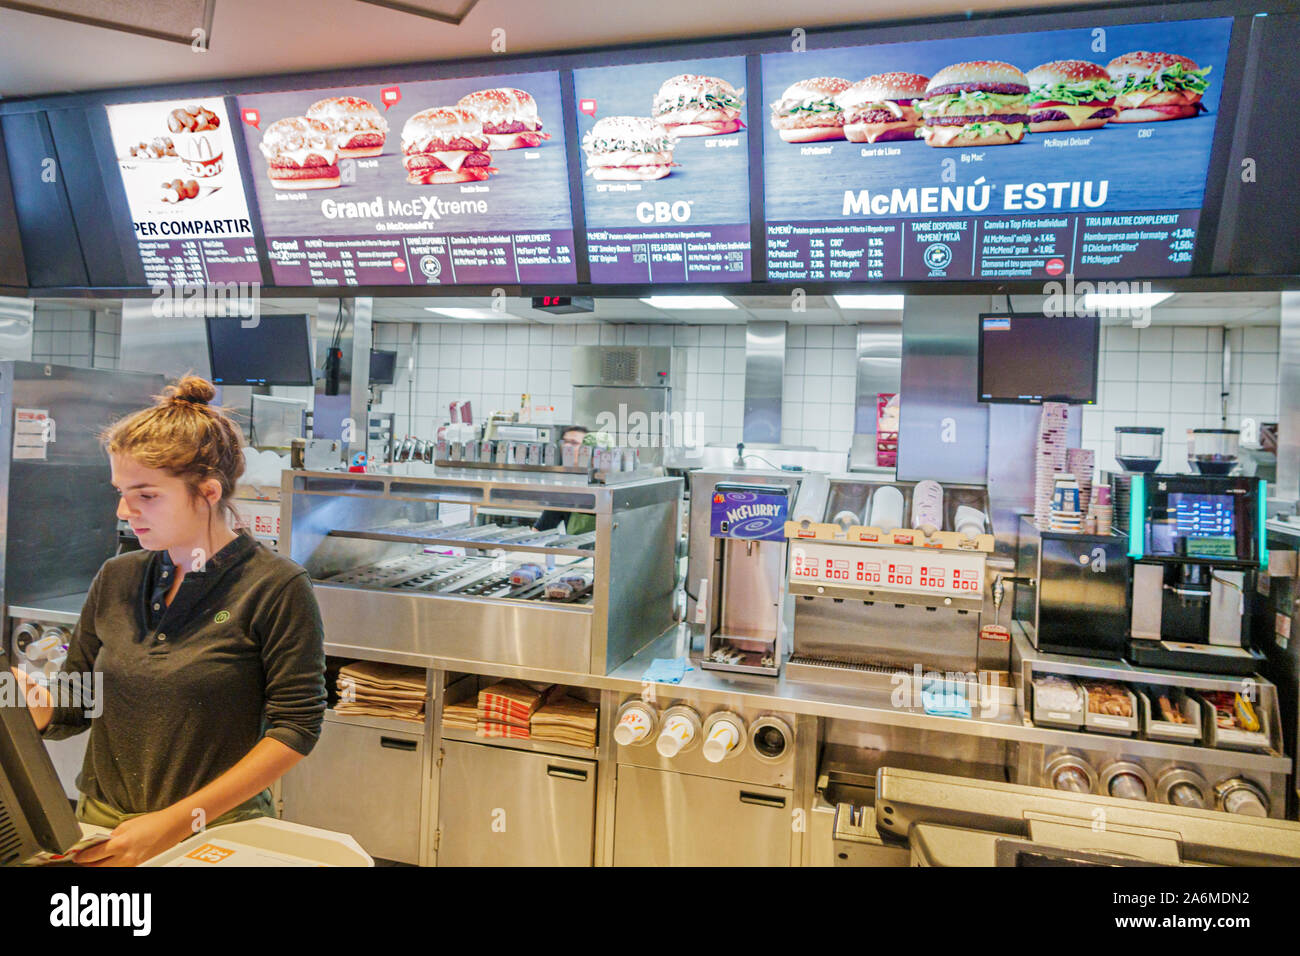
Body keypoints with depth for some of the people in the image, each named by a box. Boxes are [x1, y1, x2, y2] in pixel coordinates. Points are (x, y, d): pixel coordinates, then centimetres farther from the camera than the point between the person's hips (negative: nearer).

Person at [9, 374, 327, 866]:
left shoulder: (276, 587, -8)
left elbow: (296, 727, -10)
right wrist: (29, 697, -9)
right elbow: (71, 710, 13)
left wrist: (177, 822, -13)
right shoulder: (115, 579, 9)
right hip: (99, 824, 4)